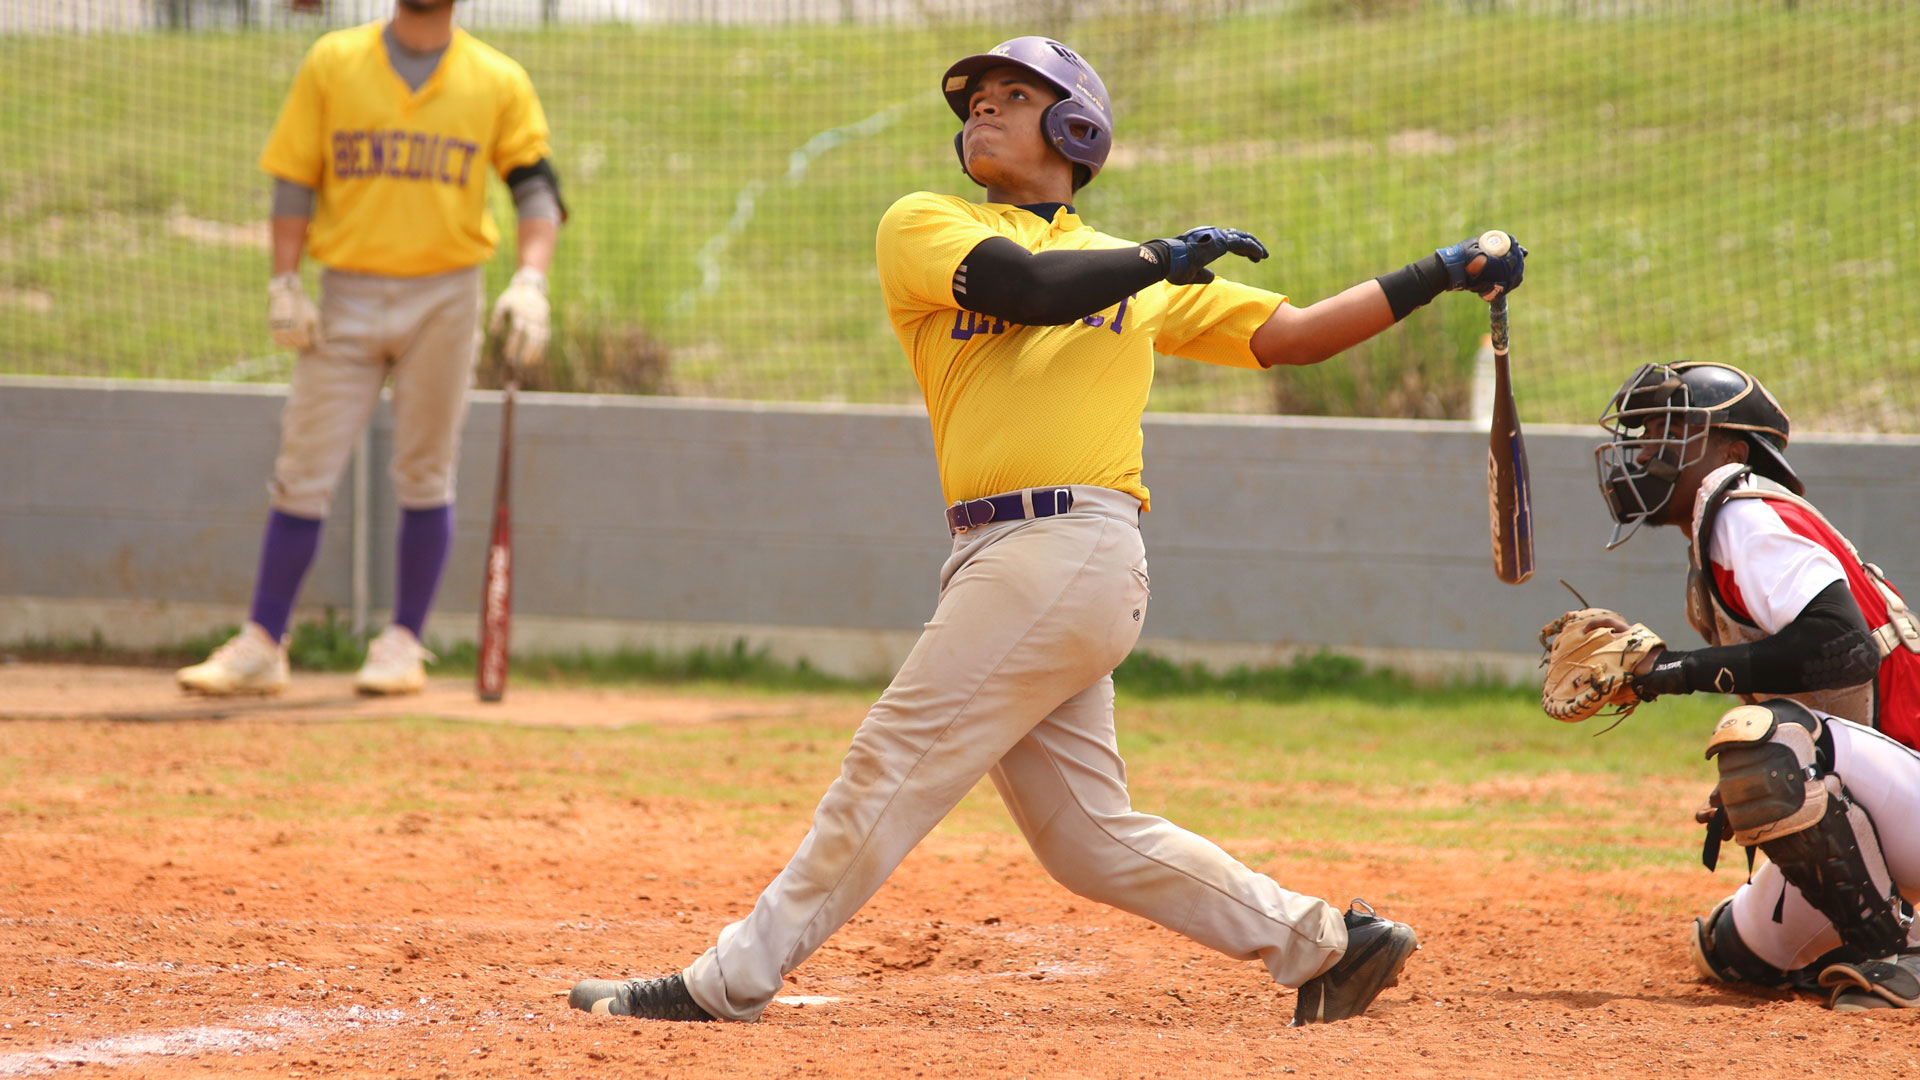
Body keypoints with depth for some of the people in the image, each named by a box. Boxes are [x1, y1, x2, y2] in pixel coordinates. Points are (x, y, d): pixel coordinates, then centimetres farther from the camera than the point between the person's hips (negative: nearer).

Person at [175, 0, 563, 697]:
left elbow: (536, 186, -2)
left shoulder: (498, 82, 2)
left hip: (443, 298, 0)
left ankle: (403, 645, 14)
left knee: (423, 475, 5)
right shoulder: (333, 63, 4)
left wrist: (530, 282, -18)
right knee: (303, 473, -1)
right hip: (347, 297, 0)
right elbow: (294, 180, 4)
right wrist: (284, 286, -5)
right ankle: (261, 647, 3)